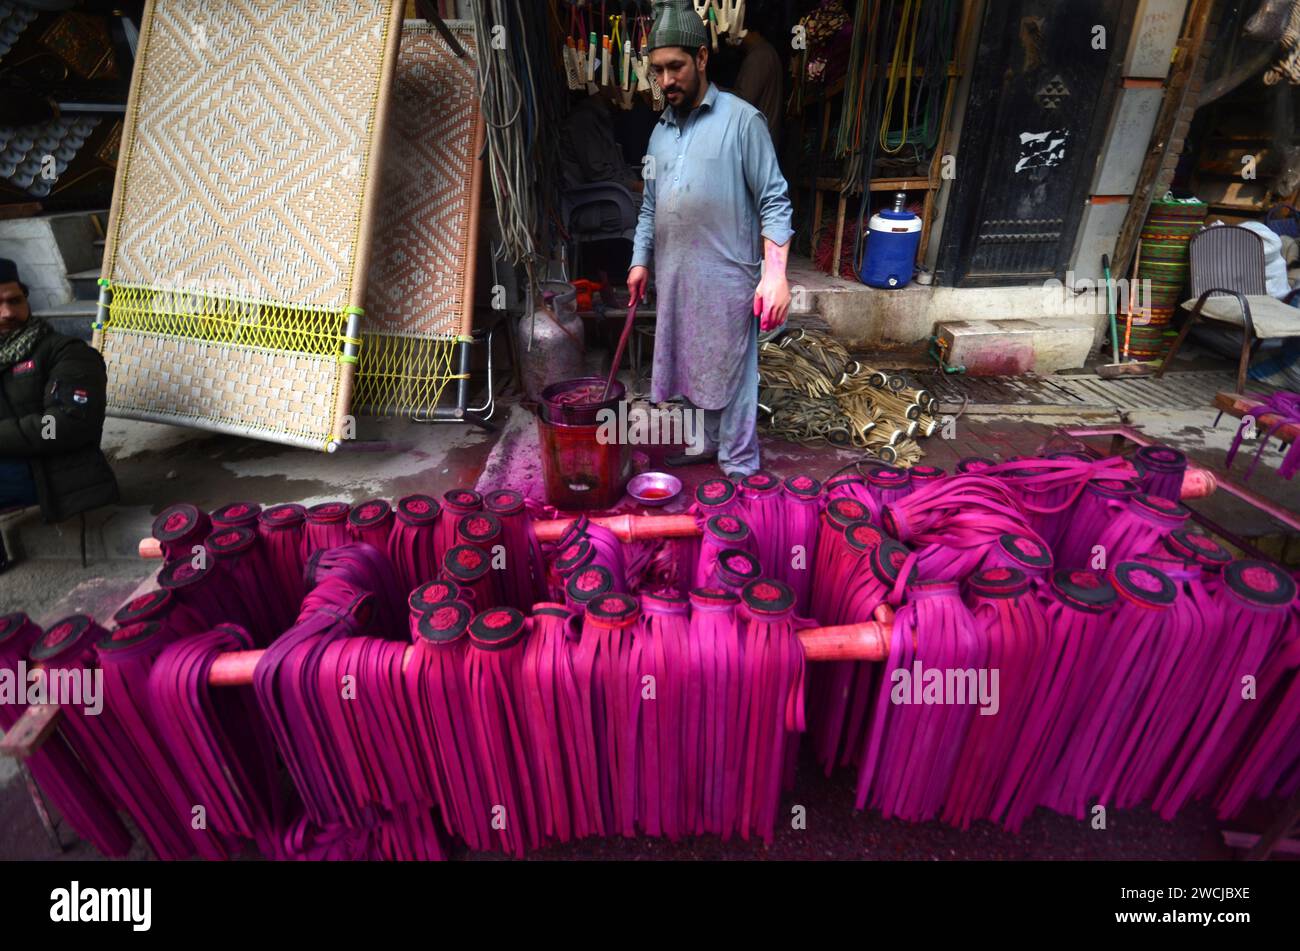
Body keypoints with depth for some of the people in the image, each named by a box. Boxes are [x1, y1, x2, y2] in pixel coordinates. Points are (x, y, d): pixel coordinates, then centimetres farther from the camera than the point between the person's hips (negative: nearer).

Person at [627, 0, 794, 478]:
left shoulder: (741, 120, -6)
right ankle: (707, 443, 32)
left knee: (732, 375, -1)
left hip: (727, 278, -6)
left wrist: (775, 274, -19)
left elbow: (774, 202, -10)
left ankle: (738, 466, 11)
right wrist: (641, 260, 16)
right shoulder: (661, 131, 14)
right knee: (691, 367, 15)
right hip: (675, 277, 7)